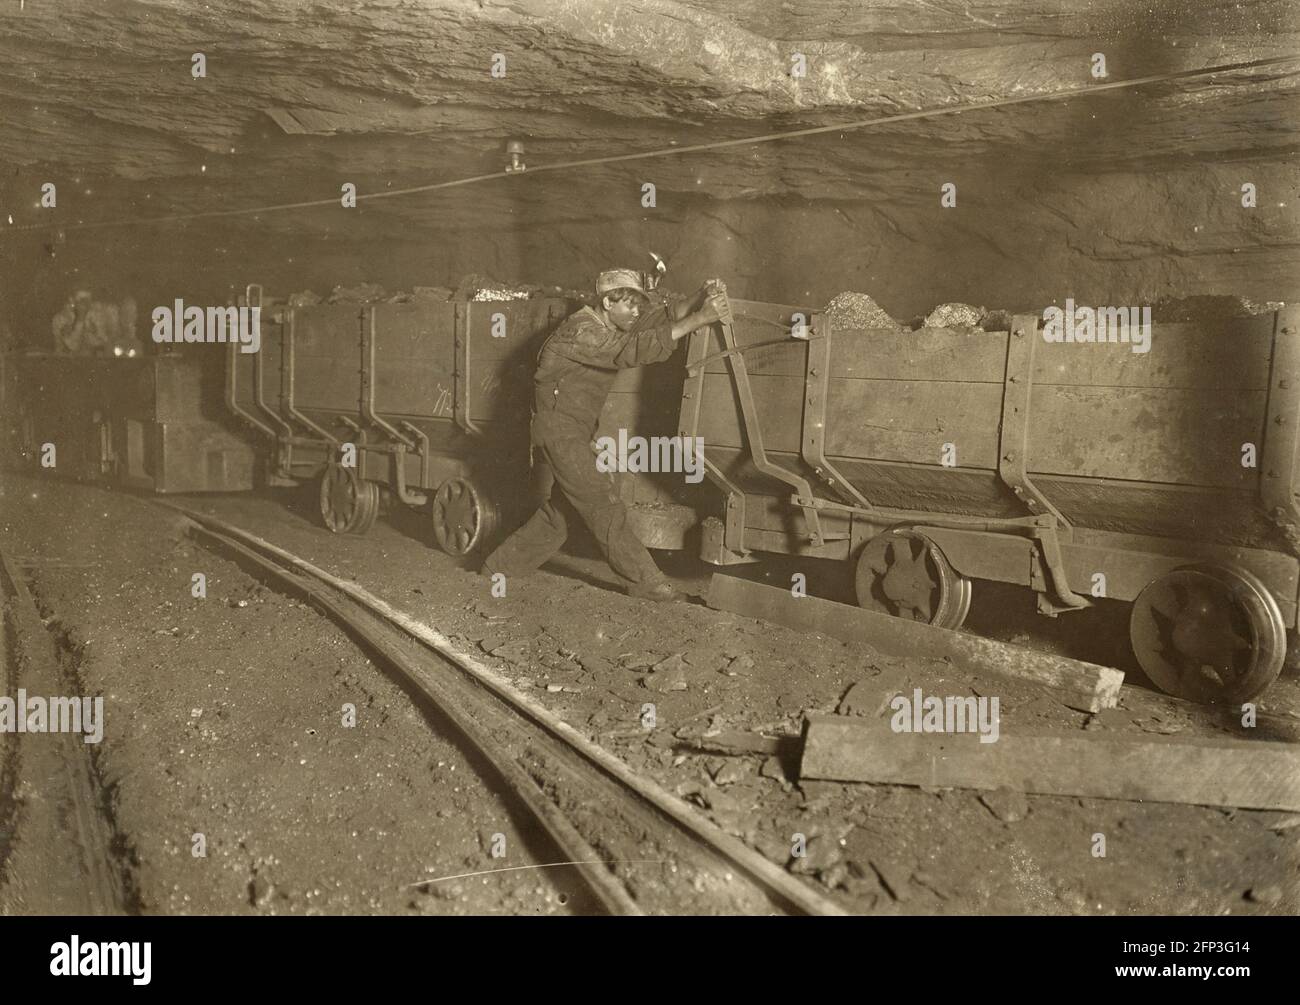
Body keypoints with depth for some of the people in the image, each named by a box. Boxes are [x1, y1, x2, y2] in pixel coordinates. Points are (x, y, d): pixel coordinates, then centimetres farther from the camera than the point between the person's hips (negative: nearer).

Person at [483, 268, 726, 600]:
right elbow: (633, 350, -31)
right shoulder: (582, 330, -18)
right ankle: (643, 581, -3)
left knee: (554, 520, 14)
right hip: (559, 432, -10)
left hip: (572, 435, 10)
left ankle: (497, 570, 23)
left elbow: (664, 316, 5)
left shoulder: (609, 329, 12)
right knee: (604, 507, -8)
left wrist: (699, 299, -13)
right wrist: (697, 320, -35)